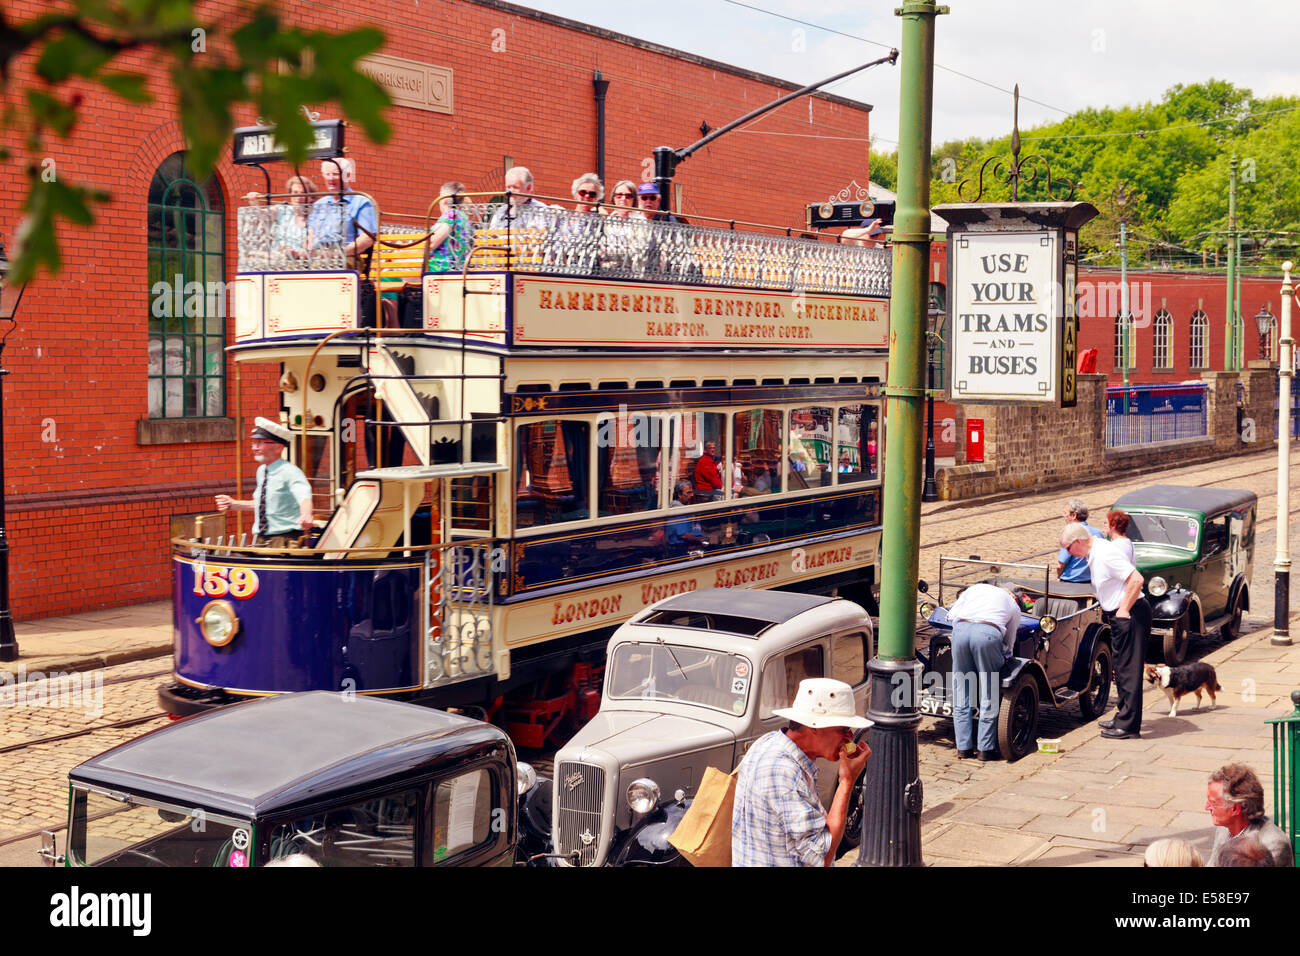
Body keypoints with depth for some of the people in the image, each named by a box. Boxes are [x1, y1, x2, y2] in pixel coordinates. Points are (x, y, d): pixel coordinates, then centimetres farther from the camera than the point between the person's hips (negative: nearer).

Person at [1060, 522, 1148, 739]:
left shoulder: (1105, 554, -20)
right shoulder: (1093, 554, 12)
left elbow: (1136, 579, -25)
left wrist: (1124, 610, -19)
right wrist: (1108, 608, 14)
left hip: (1131, 615, -11)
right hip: (1118, 616, 11)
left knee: (1129, 670, -6)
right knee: (1121, 668, 17)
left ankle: (1128, 726, -3)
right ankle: (1123, 718, 26)